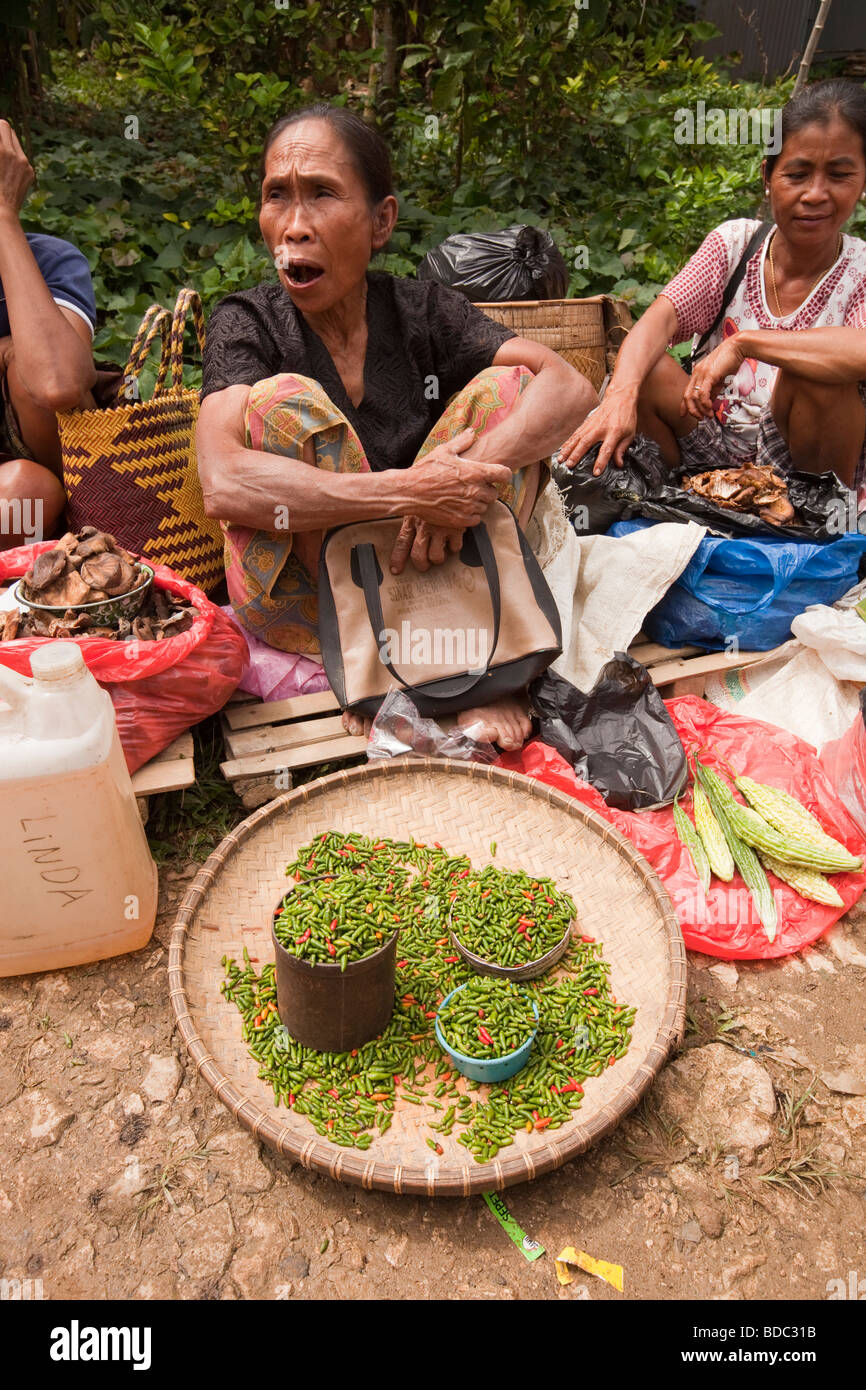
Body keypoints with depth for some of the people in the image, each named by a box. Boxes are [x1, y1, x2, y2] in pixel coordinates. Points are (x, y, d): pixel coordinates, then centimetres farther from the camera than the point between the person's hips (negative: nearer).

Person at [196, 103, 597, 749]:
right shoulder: (248, 323, -5)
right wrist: (409, 491, -34)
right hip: (298, 598, -2)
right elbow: (222, 483, -25)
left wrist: (466, 472, -30)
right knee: (285, 399, -23)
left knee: (507, 384, -10)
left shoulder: (421, 309, 2)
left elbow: (574, 388, -11)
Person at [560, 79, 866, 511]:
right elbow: (661, 318, -18)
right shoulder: (735, 243, 0)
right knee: (642, 370, -20)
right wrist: (621, 394, -37)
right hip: (715, 444, 2)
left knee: (817, 370, -31)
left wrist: (744, 342, -32)